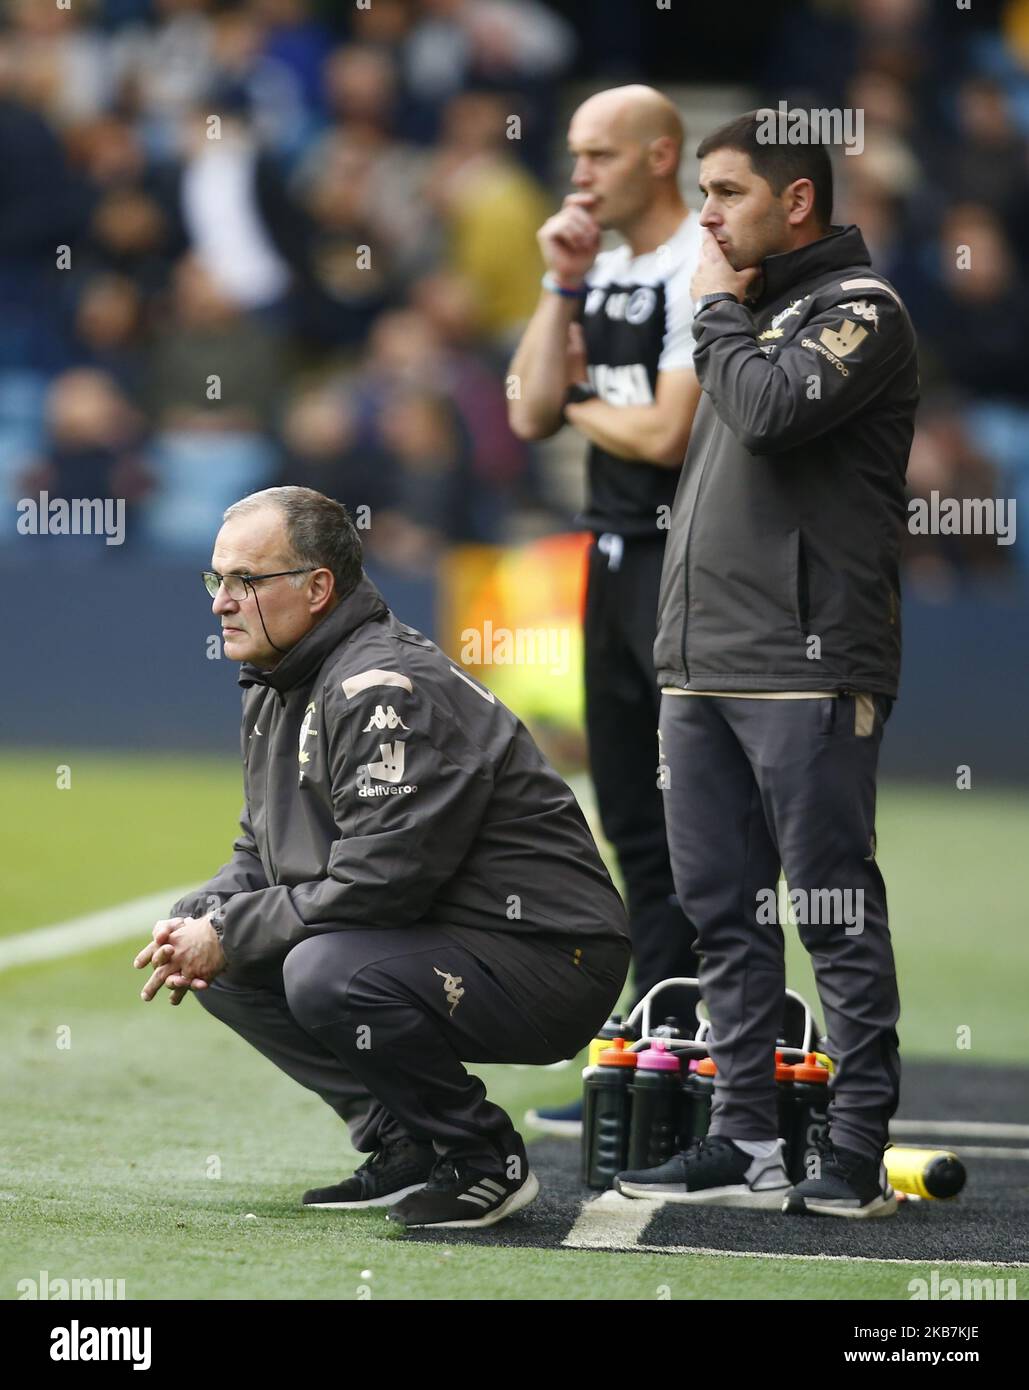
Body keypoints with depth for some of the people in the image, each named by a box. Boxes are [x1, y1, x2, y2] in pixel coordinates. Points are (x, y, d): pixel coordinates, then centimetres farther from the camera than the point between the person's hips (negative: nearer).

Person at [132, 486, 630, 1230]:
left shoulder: (387, 691, -22)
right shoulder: (276, 691, 10)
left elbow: (377, 885, -26)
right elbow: (262, 856, 18)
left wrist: (228, 935, -17)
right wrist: (196, 922, -3)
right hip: (440, 945, 10)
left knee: (327, 973, -33)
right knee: (227, 971, 6)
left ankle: (487, 1161, -11)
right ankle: (405, 1148, 9)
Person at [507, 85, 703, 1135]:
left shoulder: (707, 270, -12)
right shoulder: (603, 277, 15)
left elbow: (664, 434, -20)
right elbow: (531, 415, 8)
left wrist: (577, 404, -1)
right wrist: (561, 288, 1)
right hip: (617, 562, 9)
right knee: (637, 826, 11)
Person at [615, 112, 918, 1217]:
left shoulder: (857, 307, -4)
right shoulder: (748, 315, 21)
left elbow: (771, 410, -22)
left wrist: (718, 313, -4)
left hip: (805, 668, -9)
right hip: (701, 668, 9)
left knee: (834, 914, -6)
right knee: (722, 914, 9)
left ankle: (858, 1153, -4)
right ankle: (745, 1138, 14)